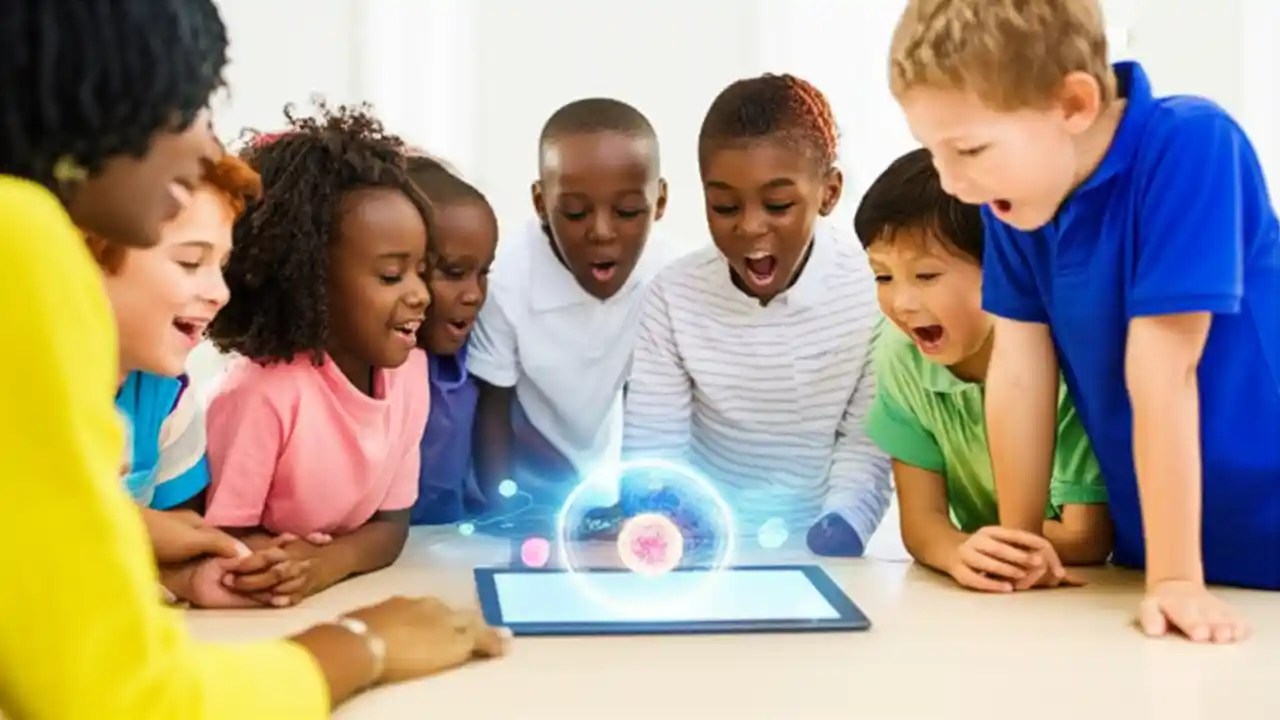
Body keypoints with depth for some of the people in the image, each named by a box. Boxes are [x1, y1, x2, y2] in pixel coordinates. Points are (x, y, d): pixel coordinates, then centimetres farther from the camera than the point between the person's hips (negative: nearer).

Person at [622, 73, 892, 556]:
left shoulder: (873, 291, -9)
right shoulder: (675, 295, -5)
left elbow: (865, 451, -7)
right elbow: (651, 451, -5)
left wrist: (839, 532, -23)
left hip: (813, 552, 0)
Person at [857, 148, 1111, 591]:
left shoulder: (1065, 366, -20)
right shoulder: (901, 357, -9)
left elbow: (1085, 541, -18)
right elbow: (921, 519, -10)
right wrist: (959, 552, -30)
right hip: (976, 600, 4)